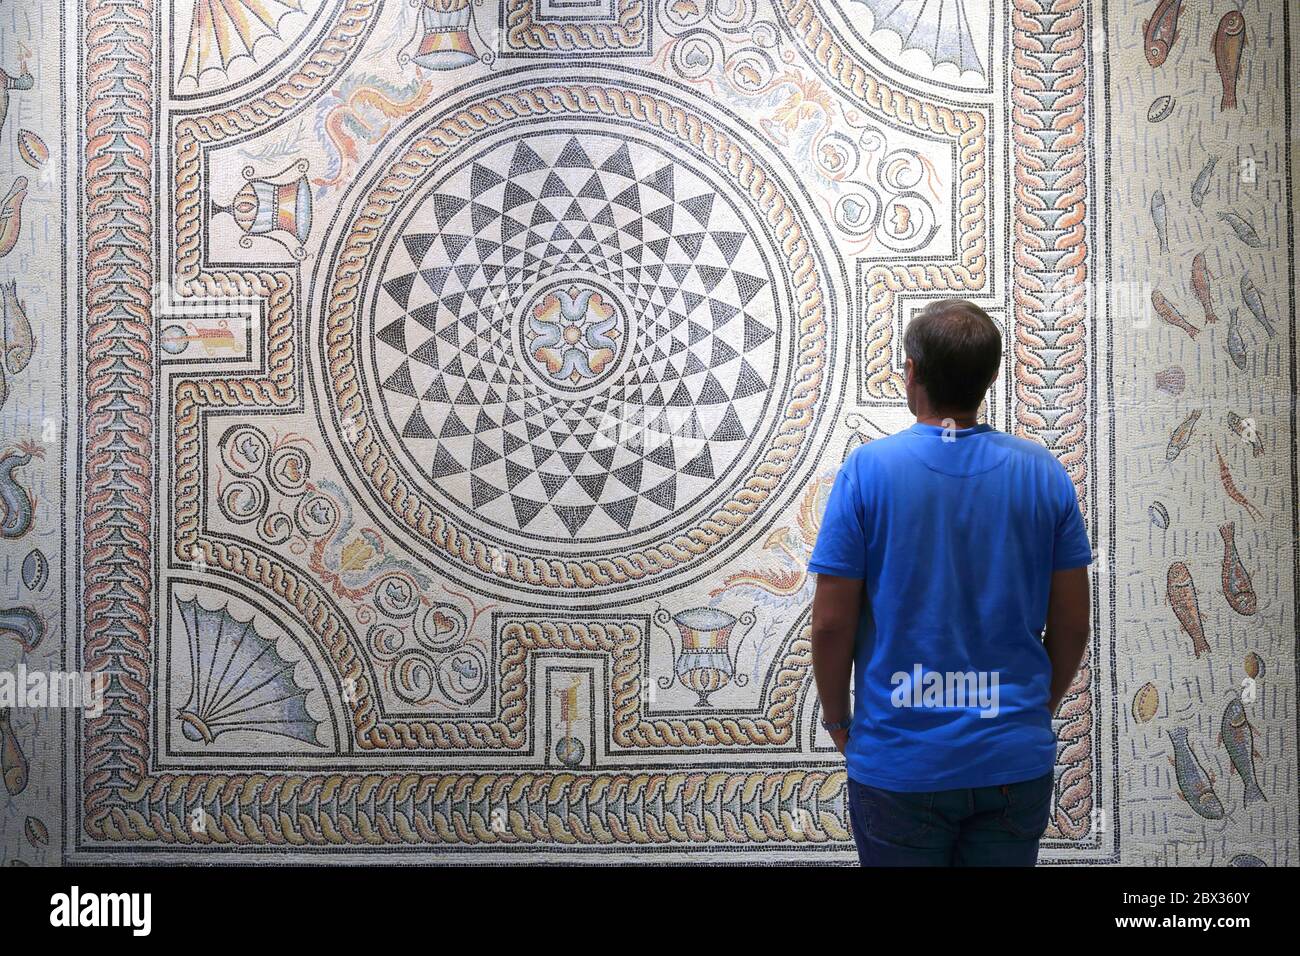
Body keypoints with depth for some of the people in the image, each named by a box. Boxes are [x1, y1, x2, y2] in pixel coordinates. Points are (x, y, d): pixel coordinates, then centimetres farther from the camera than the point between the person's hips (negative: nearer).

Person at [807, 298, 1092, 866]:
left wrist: (836, 718, 6)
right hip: (1015, 759, 2)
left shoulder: (867, 470, -11)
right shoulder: (1043, 472, -3)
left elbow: (831, 624, -10)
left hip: (898, 761, -2)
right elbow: (1071, 623, 2)